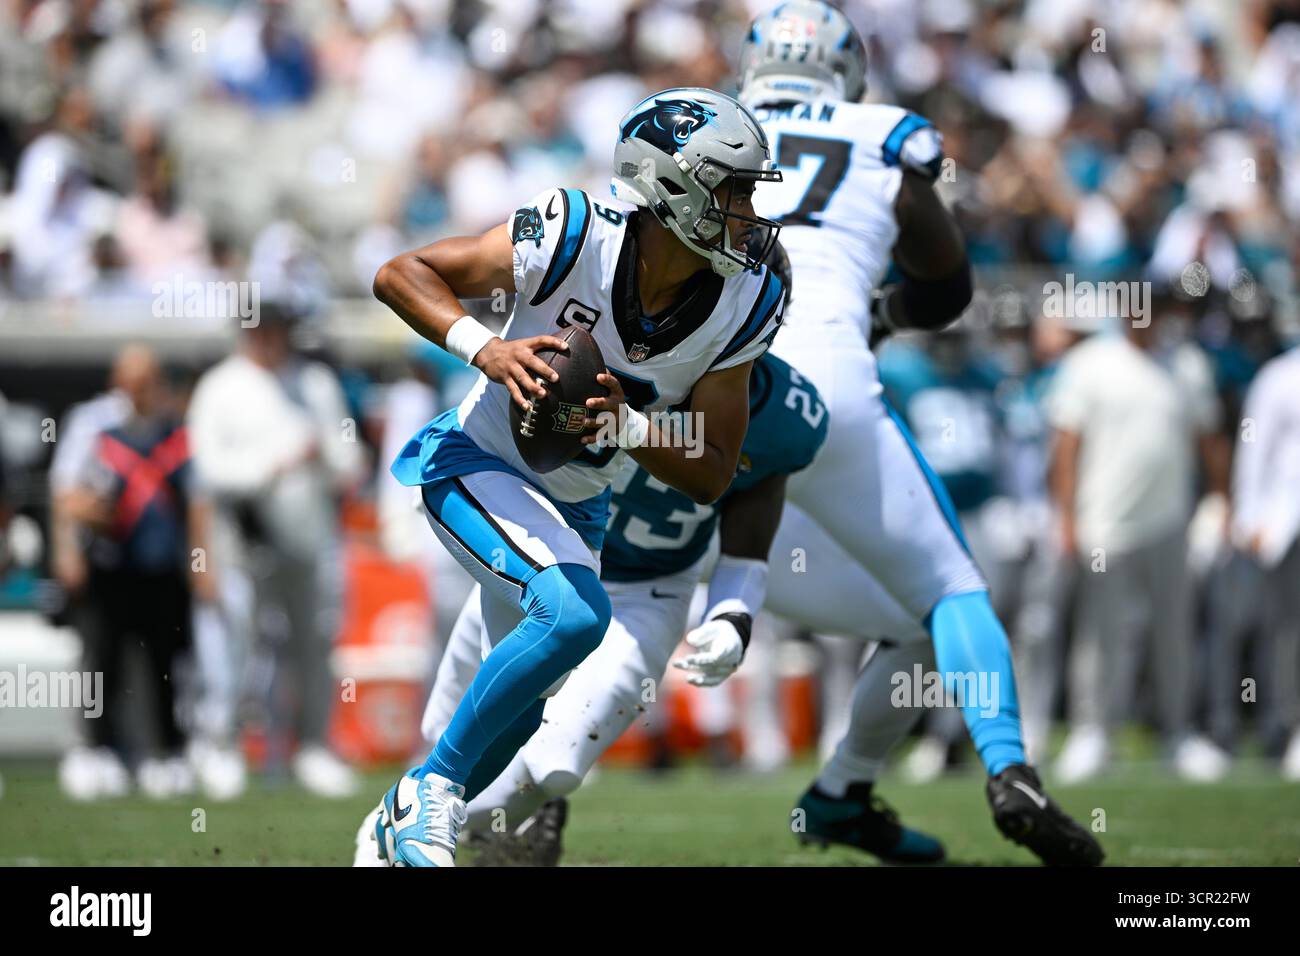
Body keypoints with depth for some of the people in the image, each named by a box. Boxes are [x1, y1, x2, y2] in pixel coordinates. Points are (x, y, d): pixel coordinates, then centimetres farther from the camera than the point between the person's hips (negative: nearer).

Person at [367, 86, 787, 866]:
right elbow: (401, 275, -20)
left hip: (574, 504, 6)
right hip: (477, 468, -6)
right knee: (574, 612, -30)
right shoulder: (574, 240, -27)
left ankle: (400, 827, 39)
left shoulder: (742, 308, -14)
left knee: (521, 707, 14)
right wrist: (484, 349, -36)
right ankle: (433, 787, -14)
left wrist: (628, 428, -29)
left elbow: (712, 476, -10)